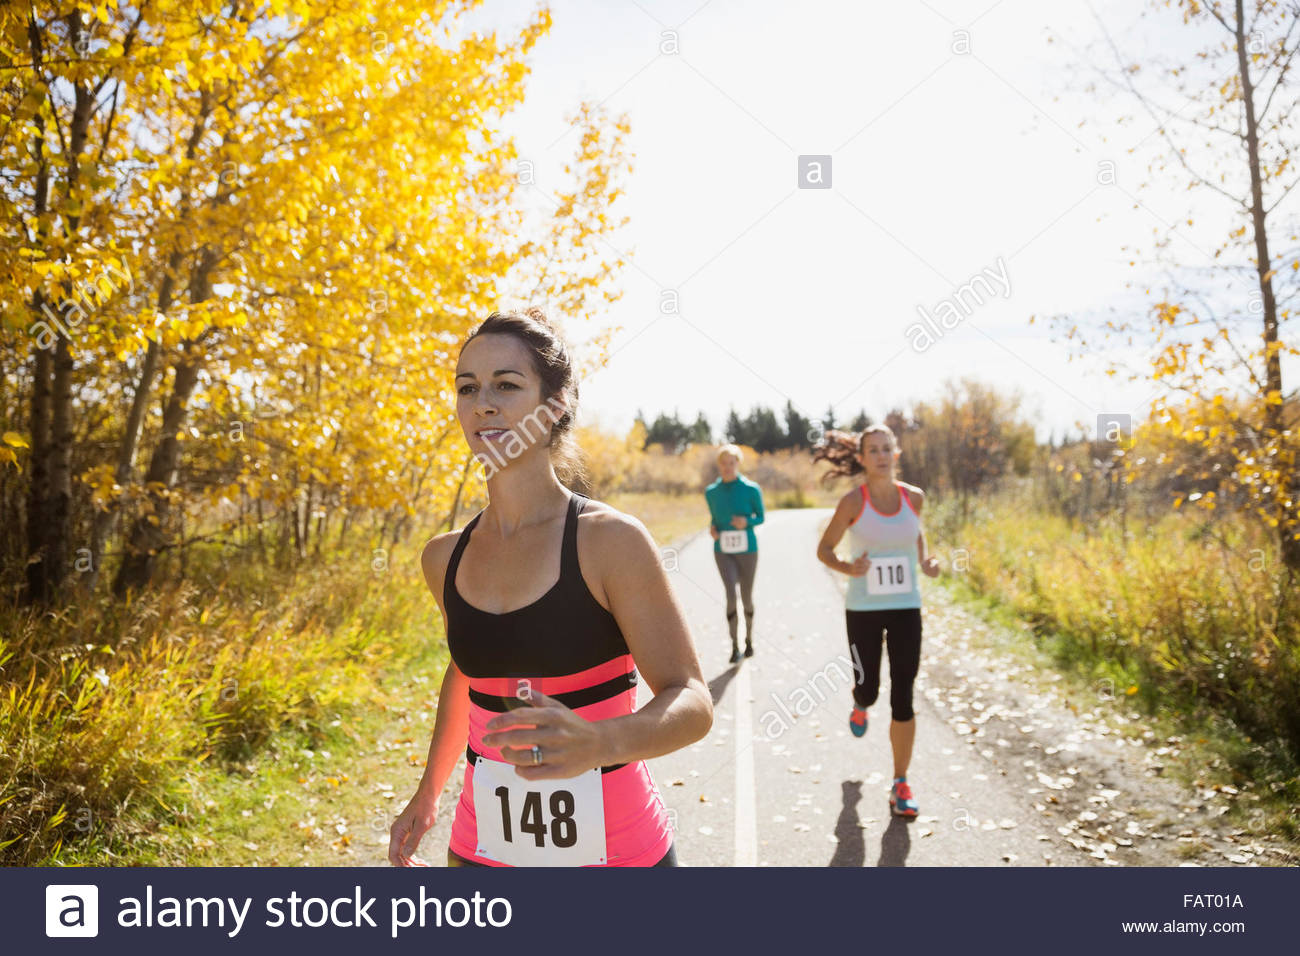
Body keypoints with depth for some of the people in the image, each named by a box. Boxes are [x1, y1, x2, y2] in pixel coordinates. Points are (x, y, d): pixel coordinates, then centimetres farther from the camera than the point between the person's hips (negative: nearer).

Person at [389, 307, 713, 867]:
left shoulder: (610, 541, -16)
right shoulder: (444, 558, -2)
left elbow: (691, 703, -18)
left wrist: (598, 742, -36)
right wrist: (429, 790, 17)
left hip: (613, 847, -4)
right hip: (482, 846, 4)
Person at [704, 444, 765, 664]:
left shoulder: (751, 490, -7)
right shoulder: (711, 492, 3)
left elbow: (761, 517, 3)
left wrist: (747, 522, -18)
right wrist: (712, 528, -5)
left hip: (747, 549, -1)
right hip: (723, 551, 1)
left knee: (747, 597, 10)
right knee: (731, 595, -16)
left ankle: (749, 637, 36)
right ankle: (734, 646, -8)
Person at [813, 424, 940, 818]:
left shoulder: (914, 497, -1)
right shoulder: (853, 501, -10)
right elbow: (824, 549, -2)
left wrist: (924, 561, 2)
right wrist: (848, 569, -23)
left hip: (906, 608, 2)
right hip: (863, 609, -1)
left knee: (903, 698, -2)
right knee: (868, 690, 8)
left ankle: (901, 783, 11)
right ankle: (859, 705, 49)